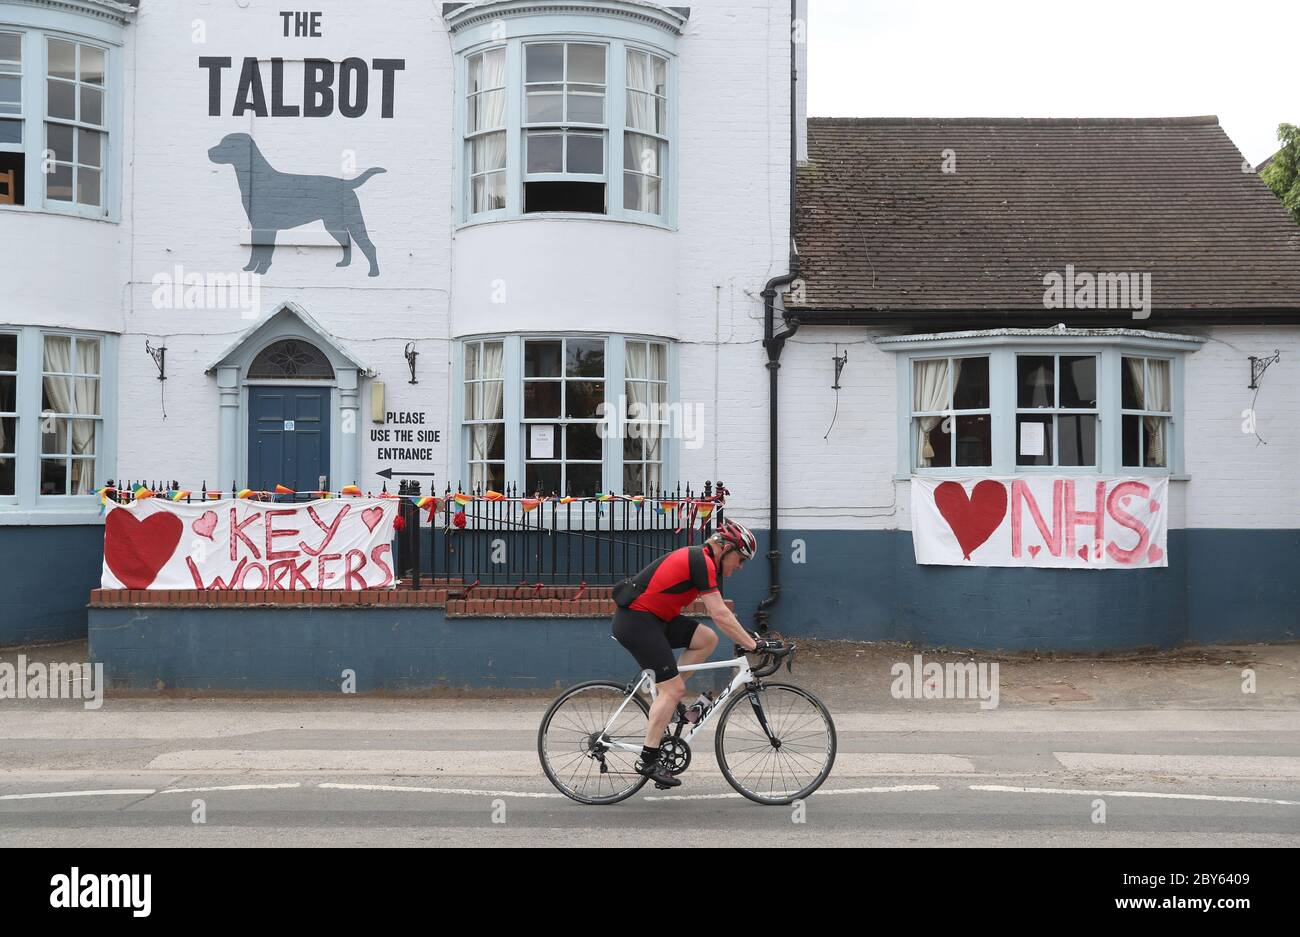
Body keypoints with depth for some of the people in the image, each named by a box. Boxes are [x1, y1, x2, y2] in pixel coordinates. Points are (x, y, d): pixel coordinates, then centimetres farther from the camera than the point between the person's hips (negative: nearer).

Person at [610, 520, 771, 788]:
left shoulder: (699, 559, 15)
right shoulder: (702, 562, -16)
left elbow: (719, 613, 21)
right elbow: (720, 615, -20)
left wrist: (748, 638, 16)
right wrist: (752, 644, -16)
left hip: (652, 617, 10)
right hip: (636, 619, -10)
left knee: (707, 639, 3)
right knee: (673, 688, -9)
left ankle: (666, 699, 8)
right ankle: (648, 760, -3)